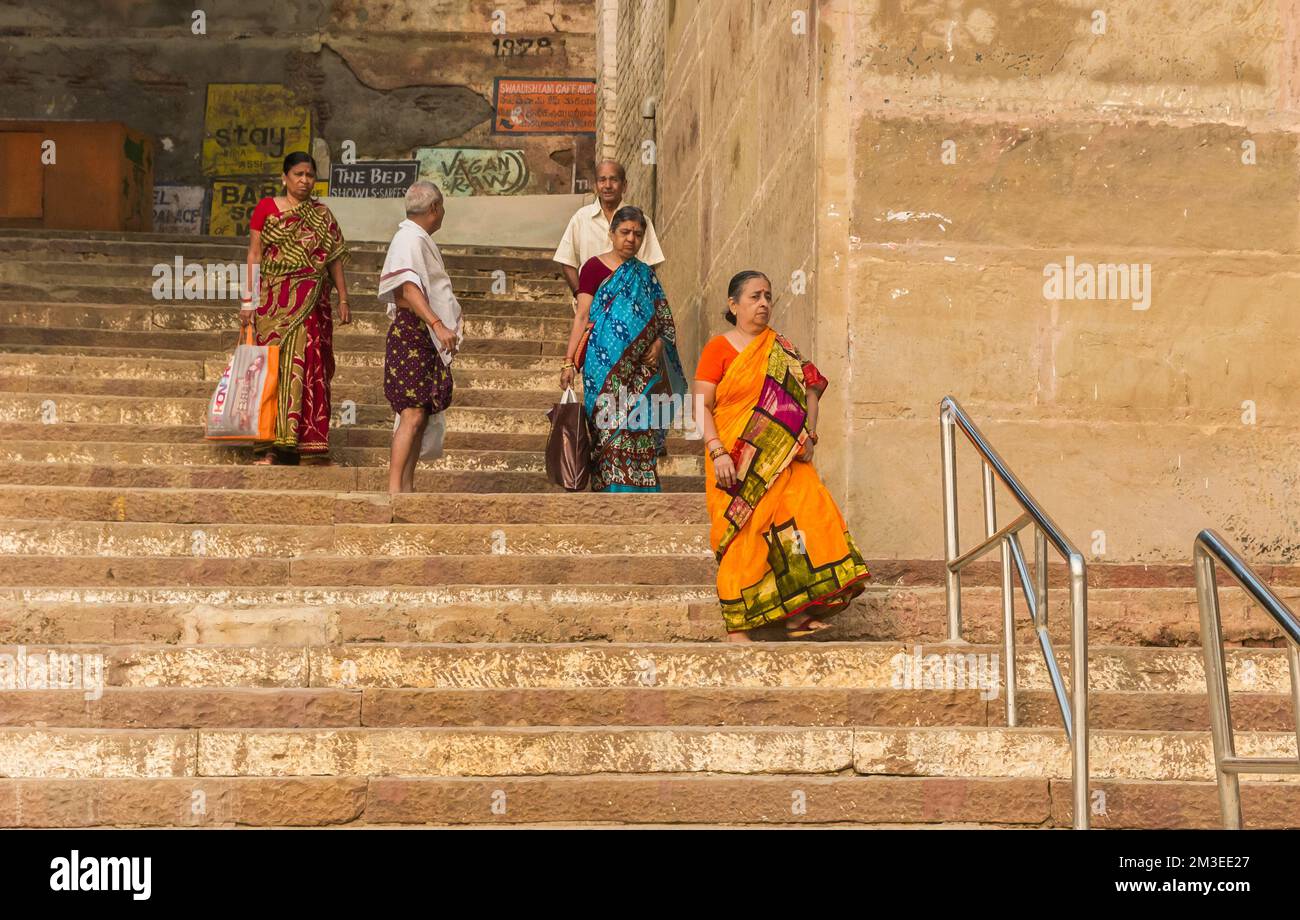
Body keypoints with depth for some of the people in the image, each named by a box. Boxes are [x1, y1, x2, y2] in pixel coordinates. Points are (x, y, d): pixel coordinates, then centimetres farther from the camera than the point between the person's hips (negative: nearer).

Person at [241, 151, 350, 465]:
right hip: (274, 301, -2)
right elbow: (254, 255, 2)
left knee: (309, 367, -1)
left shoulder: (322, 216, 13)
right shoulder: (266, 208, 5)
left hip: (312, 303, 2)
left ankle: (309, 444, 2)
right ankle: (271, 447, -4)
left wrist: (343, 300, 6)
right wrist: (248, 299, -5)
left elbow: (335, 259, 12)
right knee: (274, 366, -5)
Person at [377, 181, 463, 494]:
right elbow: (408, 290, -26)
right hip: (410, 334, -10)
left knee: (420, 415, 9)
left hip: (428, 338, 10)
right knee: (413, 415, -17)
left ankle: (407, 486, 12)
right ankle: (394, 488, -18)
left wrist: (453, 320, 44)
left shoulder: (421, 240, 21)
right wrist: (438, 324, -36)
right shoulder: (409, 239, -12)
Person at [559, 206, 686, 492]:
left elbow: (664, 318, 16)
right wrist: (569, 361, -11)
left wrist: (659, 343, -5)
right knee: (610, 432, -8)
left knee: (639, 434, 0)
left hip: (640, 369, 4)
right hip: (606, 367, -4)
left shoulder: (645, 275, 16)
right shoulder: (595, 267, 2)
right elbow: (582, 316, -3)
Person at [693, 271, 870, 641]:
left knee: (807, 511, -12)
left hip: (782, 461, 4)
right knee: (742, 537, -5)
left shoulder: (782, 350, 15)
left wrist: (809, 436, -2)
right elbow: (701, 405, -5)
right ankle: (737, 628, 1)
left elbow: (809, 392, 14)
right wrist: (717, 452, -16)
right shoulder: (718, 349, 1)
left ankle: (797, 614, -7)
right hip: (736, 464, -4)